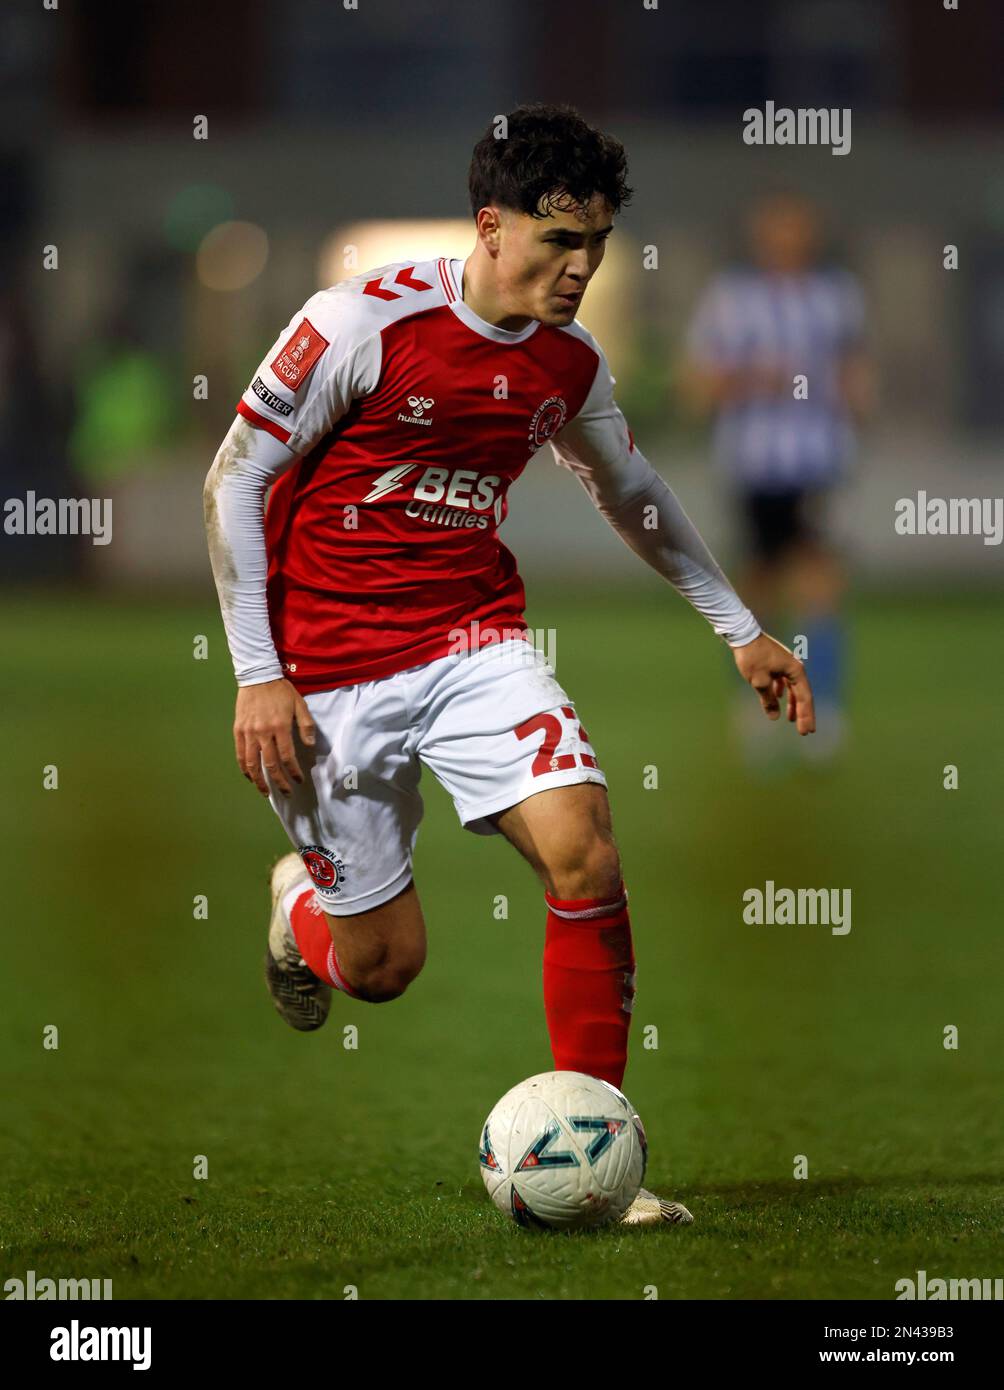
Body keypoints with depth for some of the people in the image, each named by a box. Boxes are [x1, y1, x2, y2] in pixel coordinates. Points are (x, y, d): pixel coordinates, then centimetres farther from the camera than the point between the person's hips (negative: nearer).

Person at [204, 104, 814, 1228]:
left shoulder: (569, 365, 1)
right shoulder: (365, 322, -16)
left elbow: (631, 492, 22)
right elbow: (233, 480, -10)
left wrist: (740, 630, 23)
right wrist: (258, 677, -13)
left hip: (474, 644, 4)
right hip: (331, 668, -4)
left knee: (584, 851, -20)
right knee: (381, 966, 1)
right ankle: (300, 900, 41)